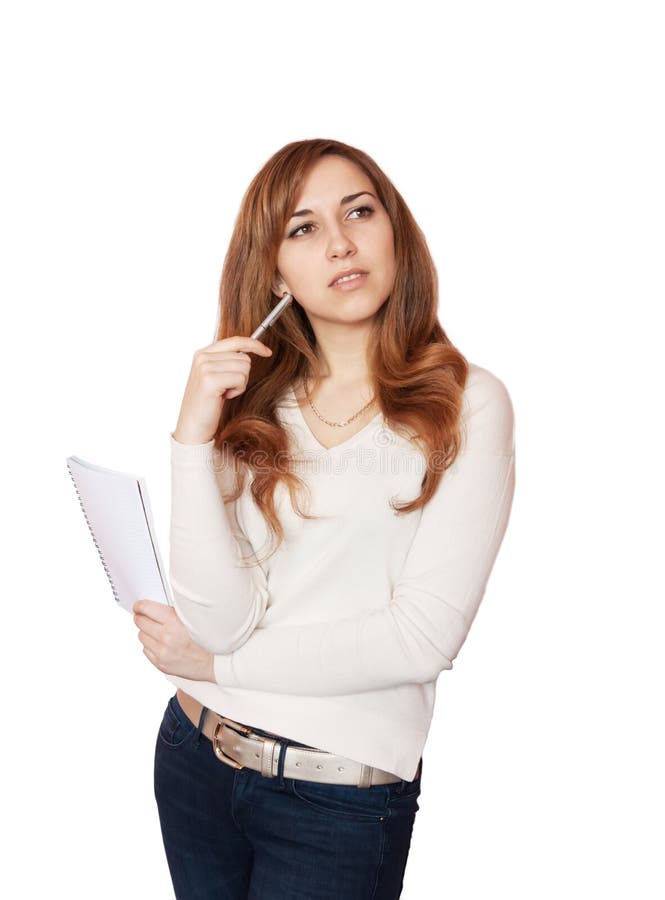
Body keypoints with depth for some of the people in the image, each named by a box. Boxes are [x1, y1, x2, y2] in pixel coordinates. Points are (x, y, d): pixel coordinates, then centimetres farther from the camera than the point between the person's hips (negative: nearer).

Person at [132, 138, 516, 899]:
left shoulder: (464, 402, -10)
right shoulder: (249, 405, -1)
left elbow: (424, 635, -16)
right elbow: (221, 620, -11)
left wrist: (215, 664, -9)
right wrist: (195, 437, -20)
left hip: (343, 789, -3)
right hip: (194, 755, 4)